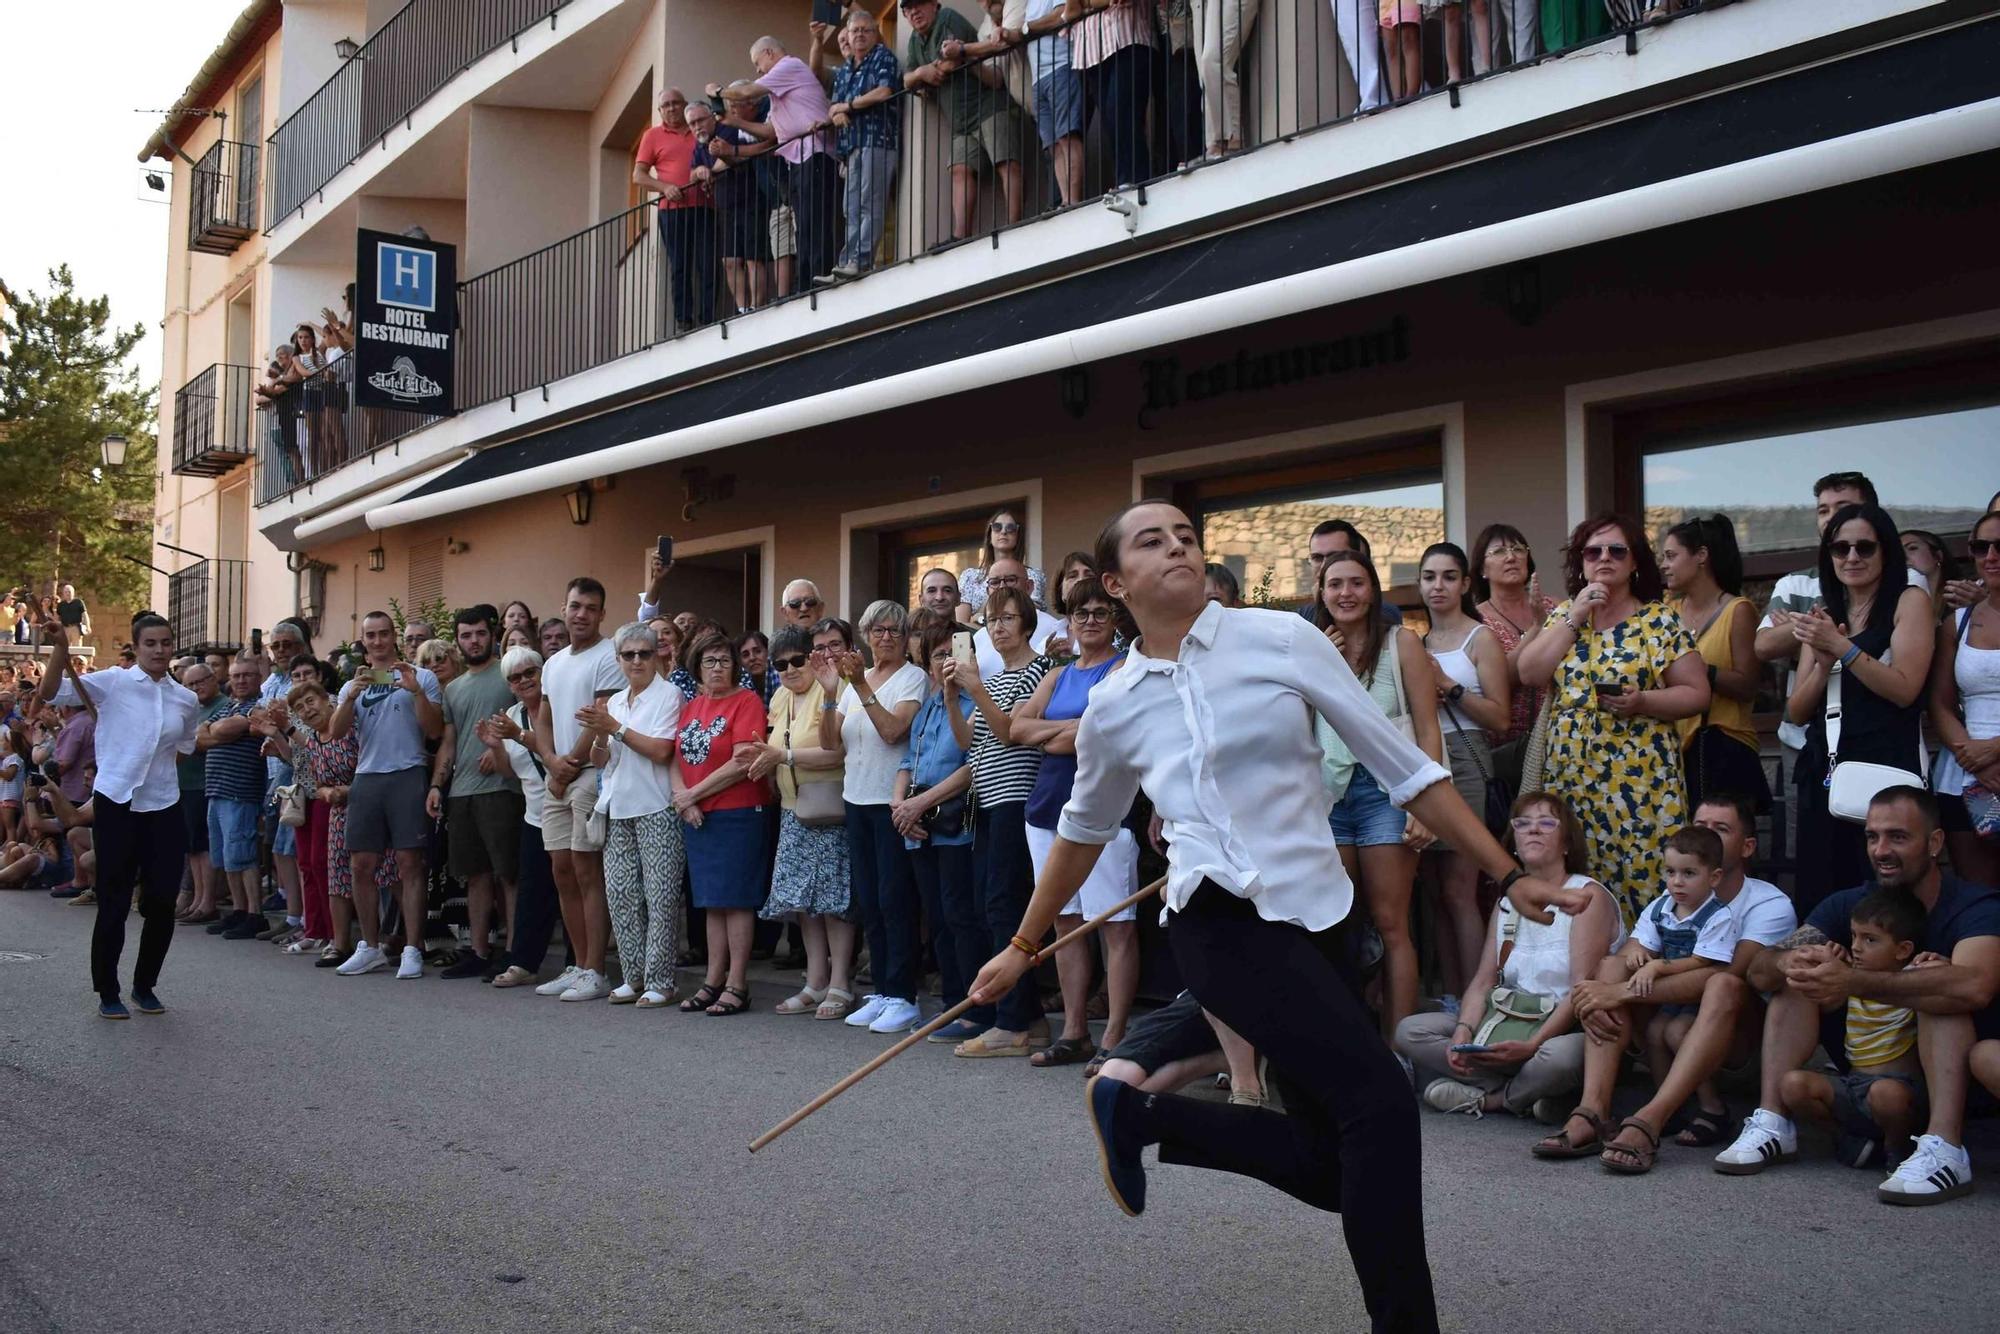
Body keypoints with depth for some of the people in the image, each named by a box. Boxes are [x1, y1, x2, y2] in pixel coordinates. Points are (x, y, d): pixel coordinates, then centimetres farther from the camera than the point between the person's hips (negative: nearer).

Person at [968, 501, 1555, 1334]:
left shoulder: (1281, 639, 0)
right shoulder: (1112, 709, 4)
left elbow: (1403, 766, 2)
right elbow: (1083, 830, 22)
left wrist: (1508, 874, 0)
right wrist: (1023, 945, 29)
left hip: (1317, 917, 3)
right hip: (1224, 921, -3)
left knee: (1331, 1166, 6)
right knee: (1381, 1104, -21)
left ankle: (1139, 1111, 24)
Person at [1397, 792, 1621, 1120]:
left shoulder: (1589, 896, -6)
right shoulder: (1507, 902, 15)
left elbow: (1584, 989, -16)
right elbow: (1483, 981, 7)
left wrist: (1532, 1045, -26)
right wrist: (1463, 1031, -14)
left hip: (1565, 1028, -6)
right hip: (1505, 1019, 6)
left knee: (1559, 1056, -42)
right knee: (1410, 1031, -10)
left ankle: (1485, 1097, -11)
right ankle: (1519, 1095, -15)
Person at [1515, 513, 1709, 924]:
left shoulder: (1659, 621, 2)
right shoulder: (1564, 616, 13)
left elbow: (1697, 693, 0)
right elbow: (1529, 673, 0)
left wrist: (1642, 701, -17)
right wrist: (1575, 616, -3)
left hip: (1639, 779, -3)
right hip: (1571, 776, 4)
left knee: (1641, 877, -8)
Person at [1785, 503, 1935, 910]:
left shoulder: (1909, 600, 3)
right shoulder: (1823, 617, 19)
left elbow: (1904, 689, -8)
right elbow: (1796, 712, 12)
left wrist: (1842, 647, -11)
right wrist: (1824, 663, -4)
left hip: (1887, 768, -5)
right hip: (1824, 771, 5)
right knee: (1818, 904, 2)